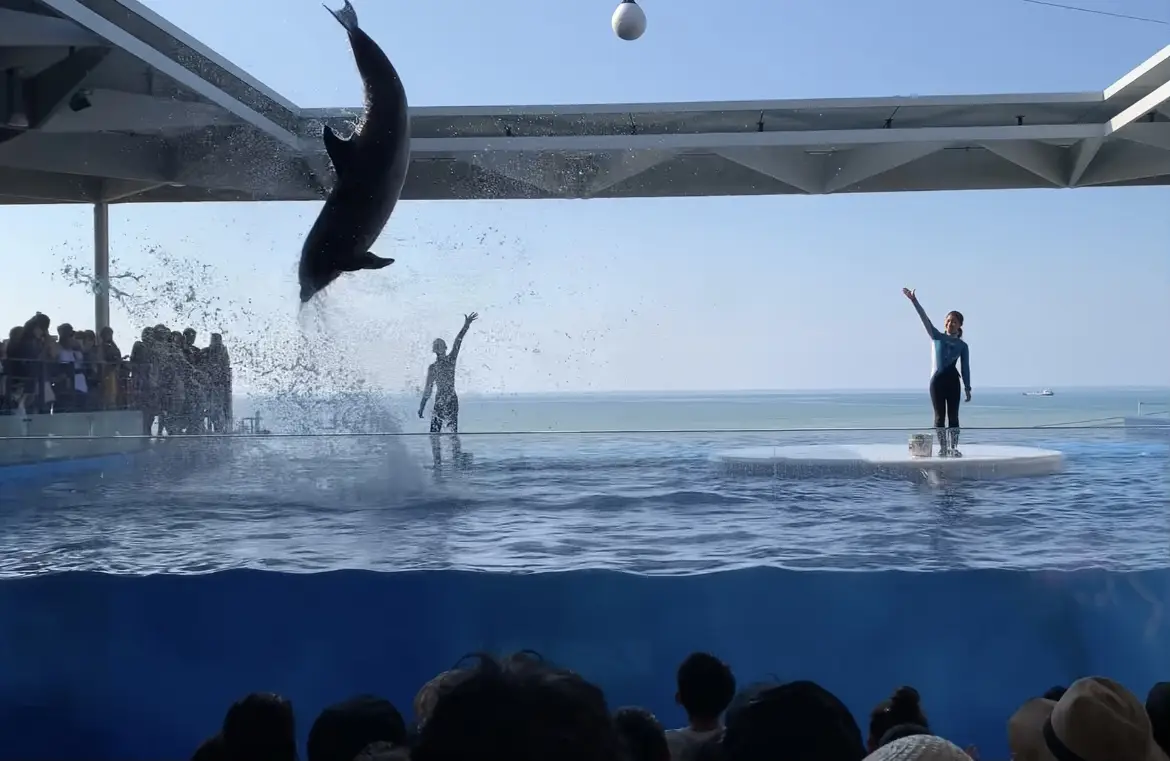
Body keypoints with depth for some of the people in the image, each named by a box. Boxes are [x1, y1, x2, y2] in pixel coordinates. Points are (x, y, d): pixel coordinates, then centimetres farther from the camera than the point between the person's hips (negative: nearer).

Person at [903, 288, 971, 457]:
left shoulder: (962, 345, 6)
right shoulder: (937, 337, 6)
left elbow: (965, 368, 7)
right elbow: (925, 319, -4)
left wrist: (967, 388, 2)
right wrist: (914, 301, -13)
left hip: (953, 381, 0)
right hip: (937, 380, 0)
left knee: (953, 415, 0)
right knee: (940, 416, 1)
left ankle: (953, 448, 3)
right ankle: (943, 449, 5)